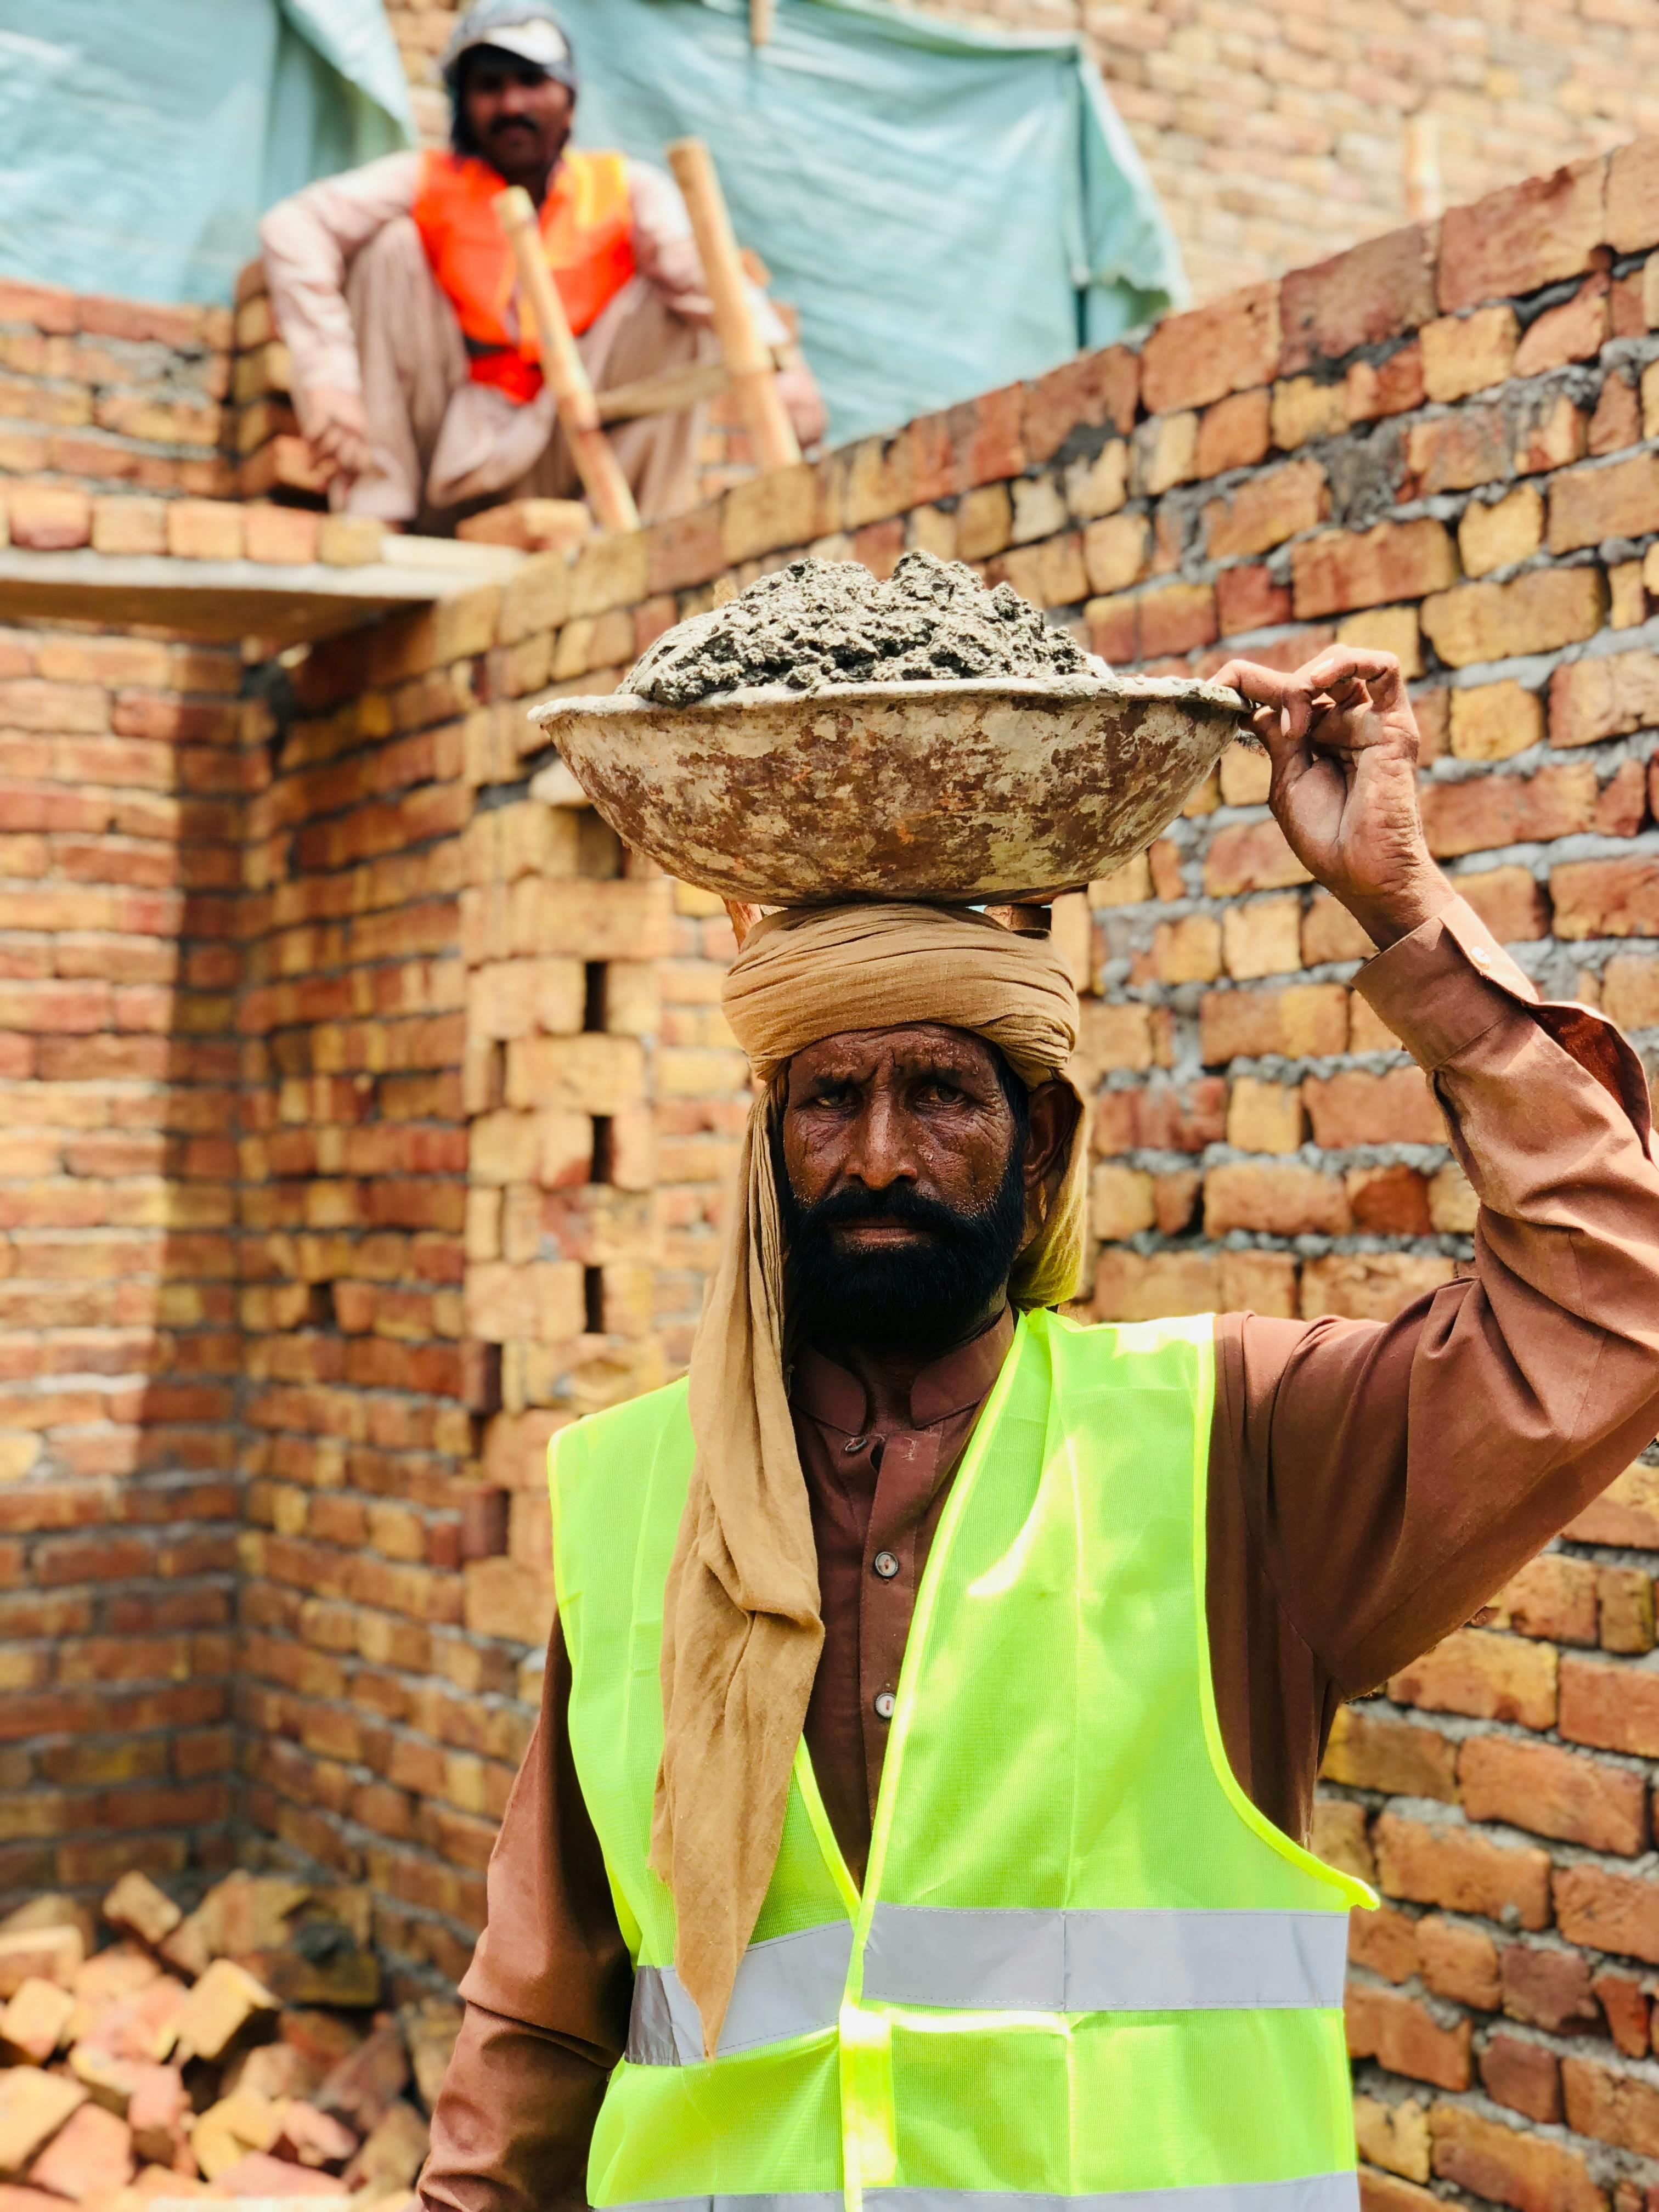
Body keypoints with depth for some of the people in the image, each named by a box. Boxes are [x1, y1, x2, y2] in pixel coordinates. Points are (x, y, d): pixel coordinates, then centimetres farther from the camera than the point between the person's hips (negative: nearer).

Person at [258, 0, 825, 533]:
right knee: (391, 241, -14)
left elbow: (701, 265, -22)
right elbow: (293, 228, -18)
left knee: (674, 302, -13)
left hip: (561, 468, 0)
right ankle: (373, 512, -19)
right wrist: (329, 377, -34)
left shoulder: (624, 189, -1)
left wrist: (774, 356, -42)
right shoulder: (429, 184, -2)